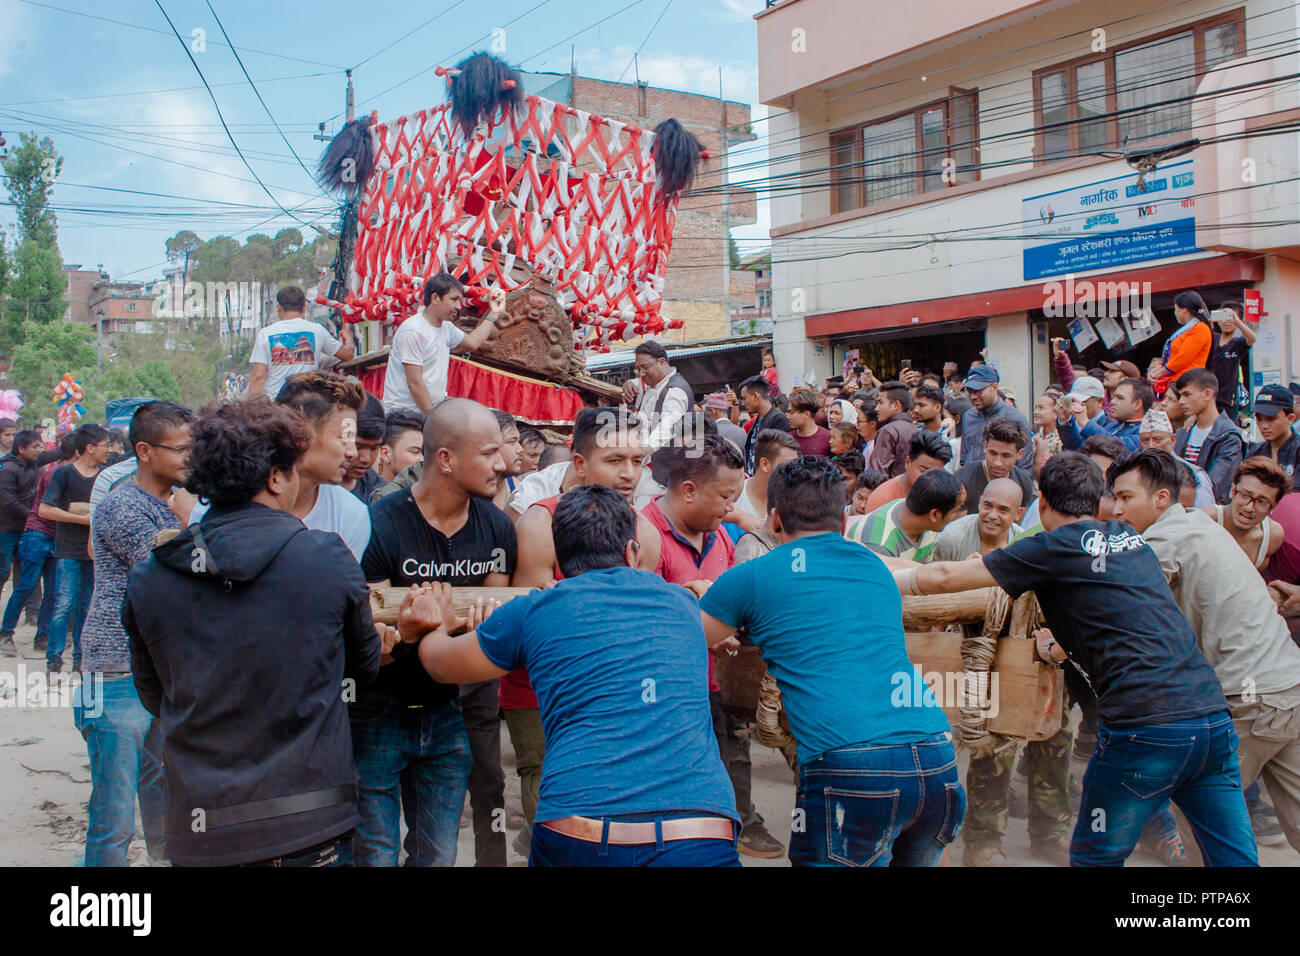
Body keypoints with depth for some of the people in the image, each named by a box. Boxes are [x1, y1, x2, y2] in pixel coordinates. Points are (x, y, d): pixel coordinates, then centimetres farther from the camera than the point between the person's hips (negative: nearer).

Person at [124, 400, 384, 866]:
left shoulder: (145, 578, -4)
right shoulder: (327, 557, -12)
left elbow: (154, 698, 10)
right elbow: (364, 667, 4)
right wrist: (382, 639, 26)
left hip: (195, 829, 3)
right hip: (307, 824, -3)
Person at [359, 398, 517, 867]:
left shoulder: (496, 526, -1)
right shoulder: (380, 525, -17)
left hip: (447, 713, 4)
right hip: (378, 717, -4)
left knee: (439, 856, 11)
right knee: (376, 855, 2)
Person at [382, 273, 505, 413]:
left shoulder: (446, 327, 11)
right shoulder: (413, 331, -16)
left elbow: (472, 342, 30)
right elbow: (415, 383, -19)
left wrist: (494, 313, 27)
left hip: (434, 407, 8)